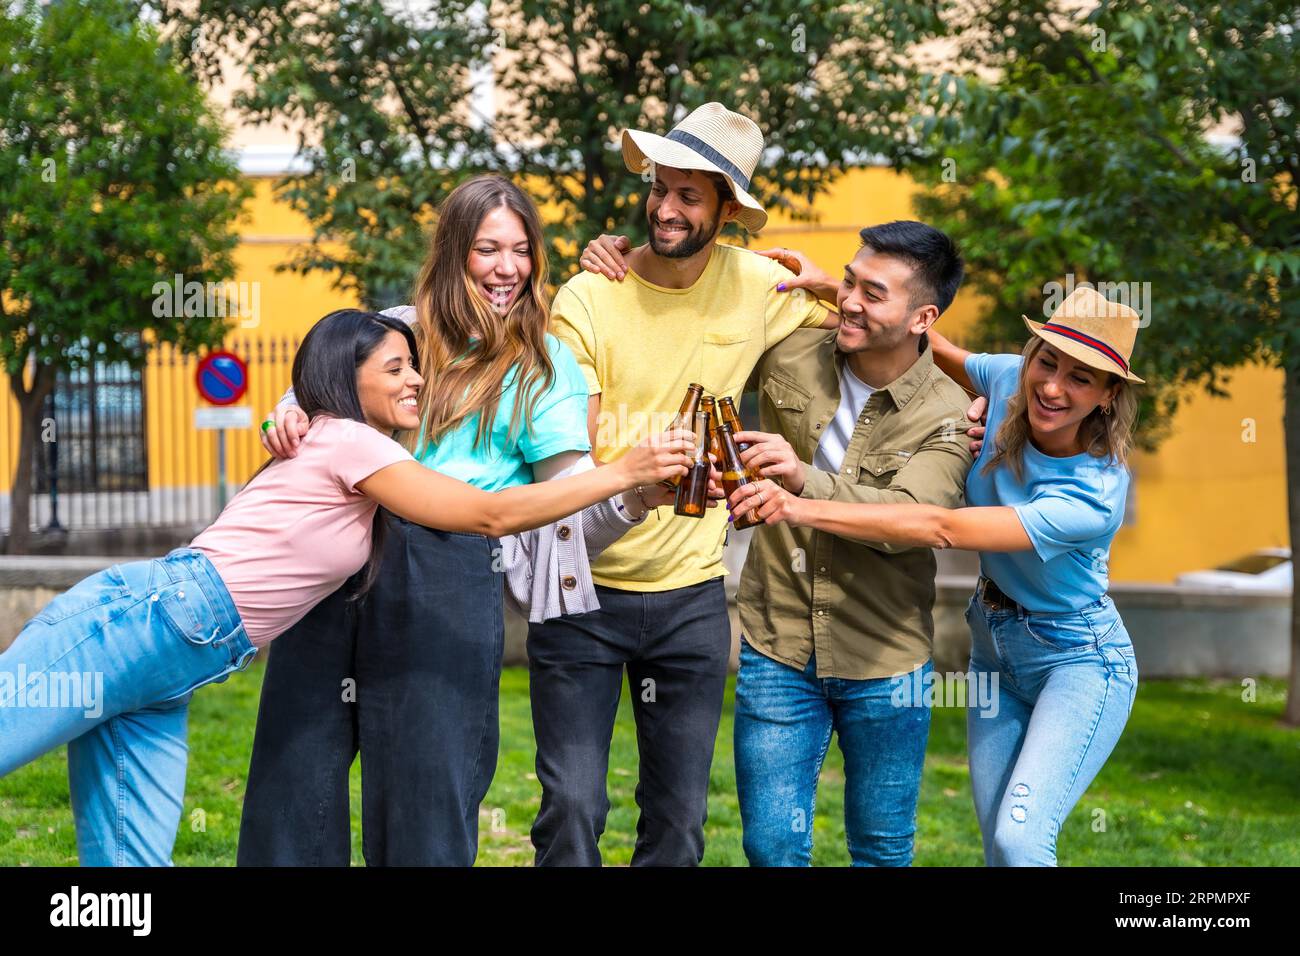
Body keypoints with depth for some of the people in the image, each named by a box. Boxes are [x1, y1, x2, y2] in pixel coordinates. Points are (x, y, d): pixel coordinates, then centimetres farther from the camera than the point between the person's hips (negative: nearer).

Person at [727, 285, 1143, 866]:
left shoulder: (1096, 494, -30)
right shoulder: (1009, 382, -13)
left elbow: (942, 528, -36)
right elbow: (929, 343, 8)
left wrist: (804, 508, -41)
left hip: (1079, 661, -6)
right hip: (994, 649, 6)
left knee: (1019, 839, -23)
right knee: (998, 845, 7)